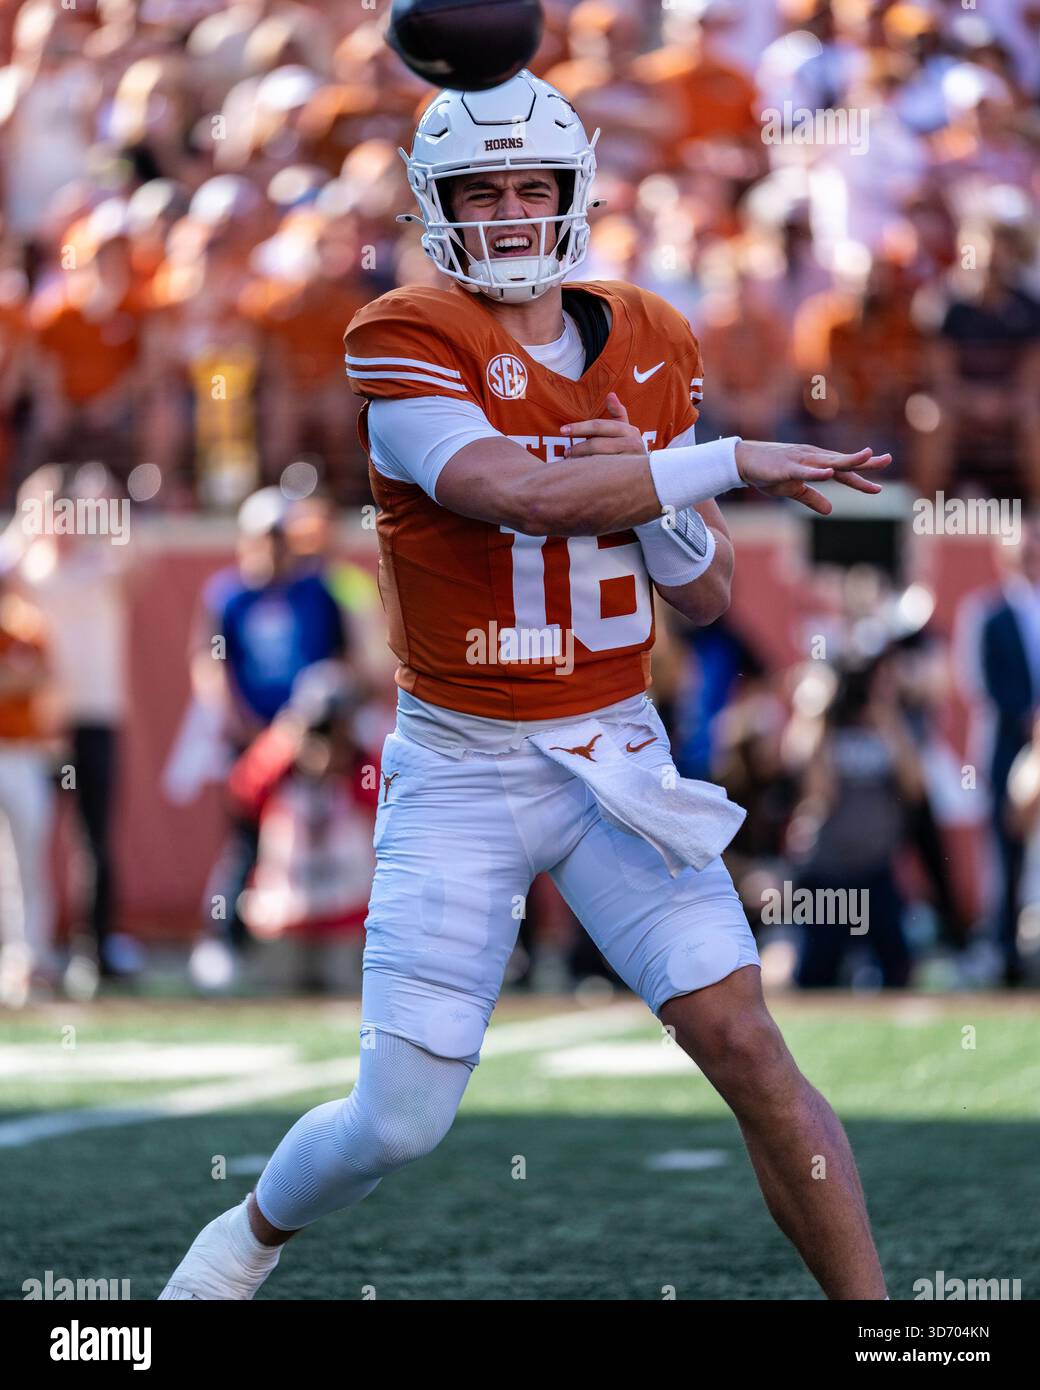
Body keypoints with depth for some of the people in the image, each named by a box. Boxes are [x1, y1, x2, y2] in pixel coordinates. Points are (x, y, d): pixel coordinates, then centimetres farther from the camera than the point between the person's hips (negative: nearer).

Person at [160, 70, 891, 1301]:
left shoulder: (653, 347, 6)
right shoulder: (407, 342, -11)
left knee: (745, 1048, -10)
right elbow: (520, 493, -30)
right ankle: (252, 1235, 30)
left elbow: (706, 597, 9)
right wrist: (731, 460, -26)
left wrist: (651, 495, -11)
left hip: (615, 756, 3)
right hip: (460, 771, -3)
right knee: (397, 1123, -1)